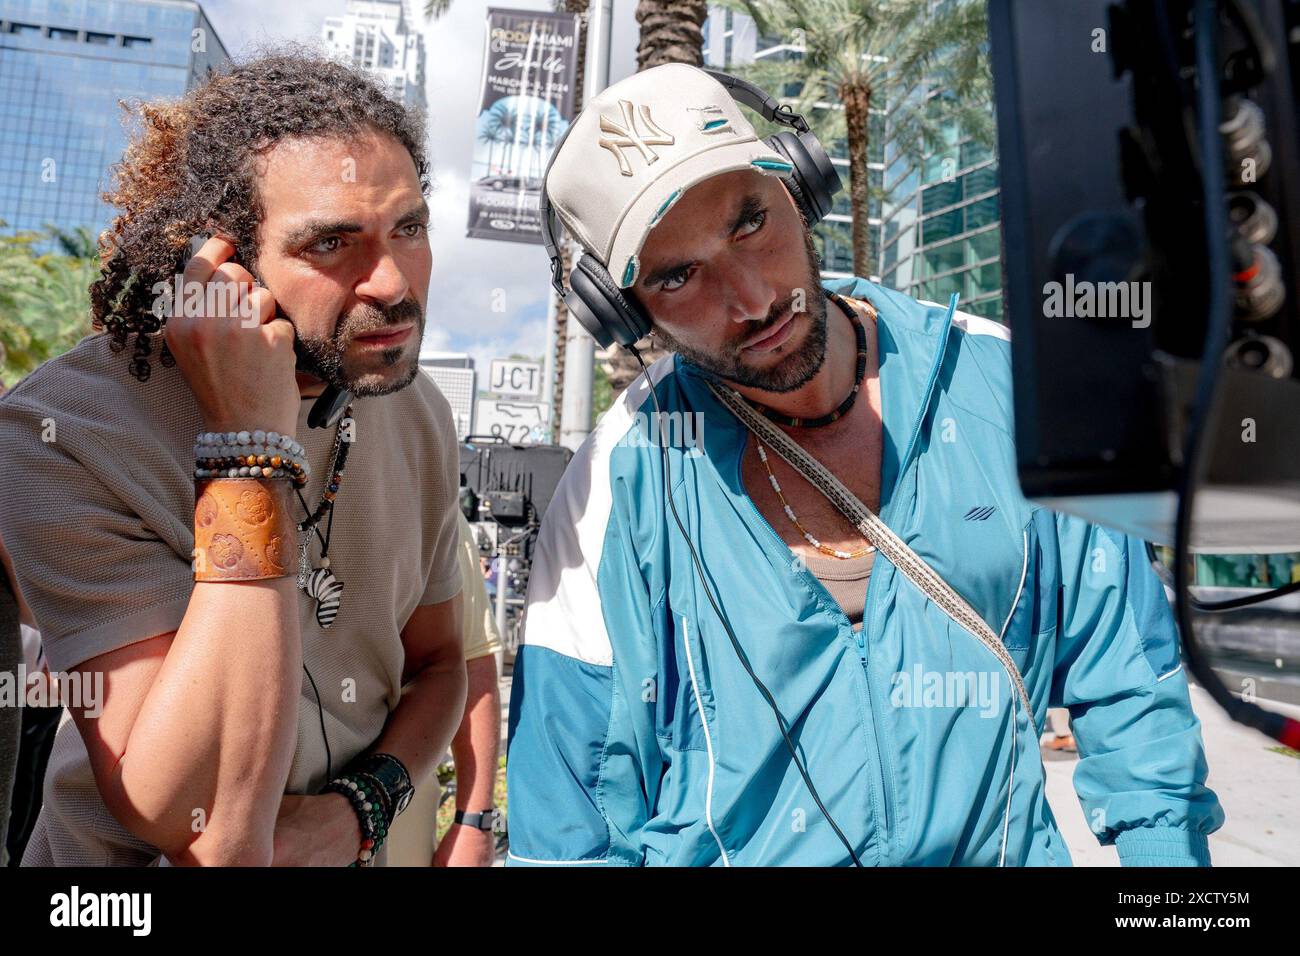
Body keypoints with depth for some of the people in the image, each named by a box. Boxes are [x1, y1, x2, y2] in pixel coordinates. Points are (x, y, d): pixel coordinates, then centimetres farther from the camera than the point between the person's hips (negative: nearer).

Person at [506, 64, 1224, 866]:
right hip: (722, 848, -1)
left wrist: (1168, 844, -1)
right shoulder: (619, 485, -11)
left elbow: (1126, 679, 1)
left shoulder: (1003, 383, -7)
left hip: (1002, 847, 2)